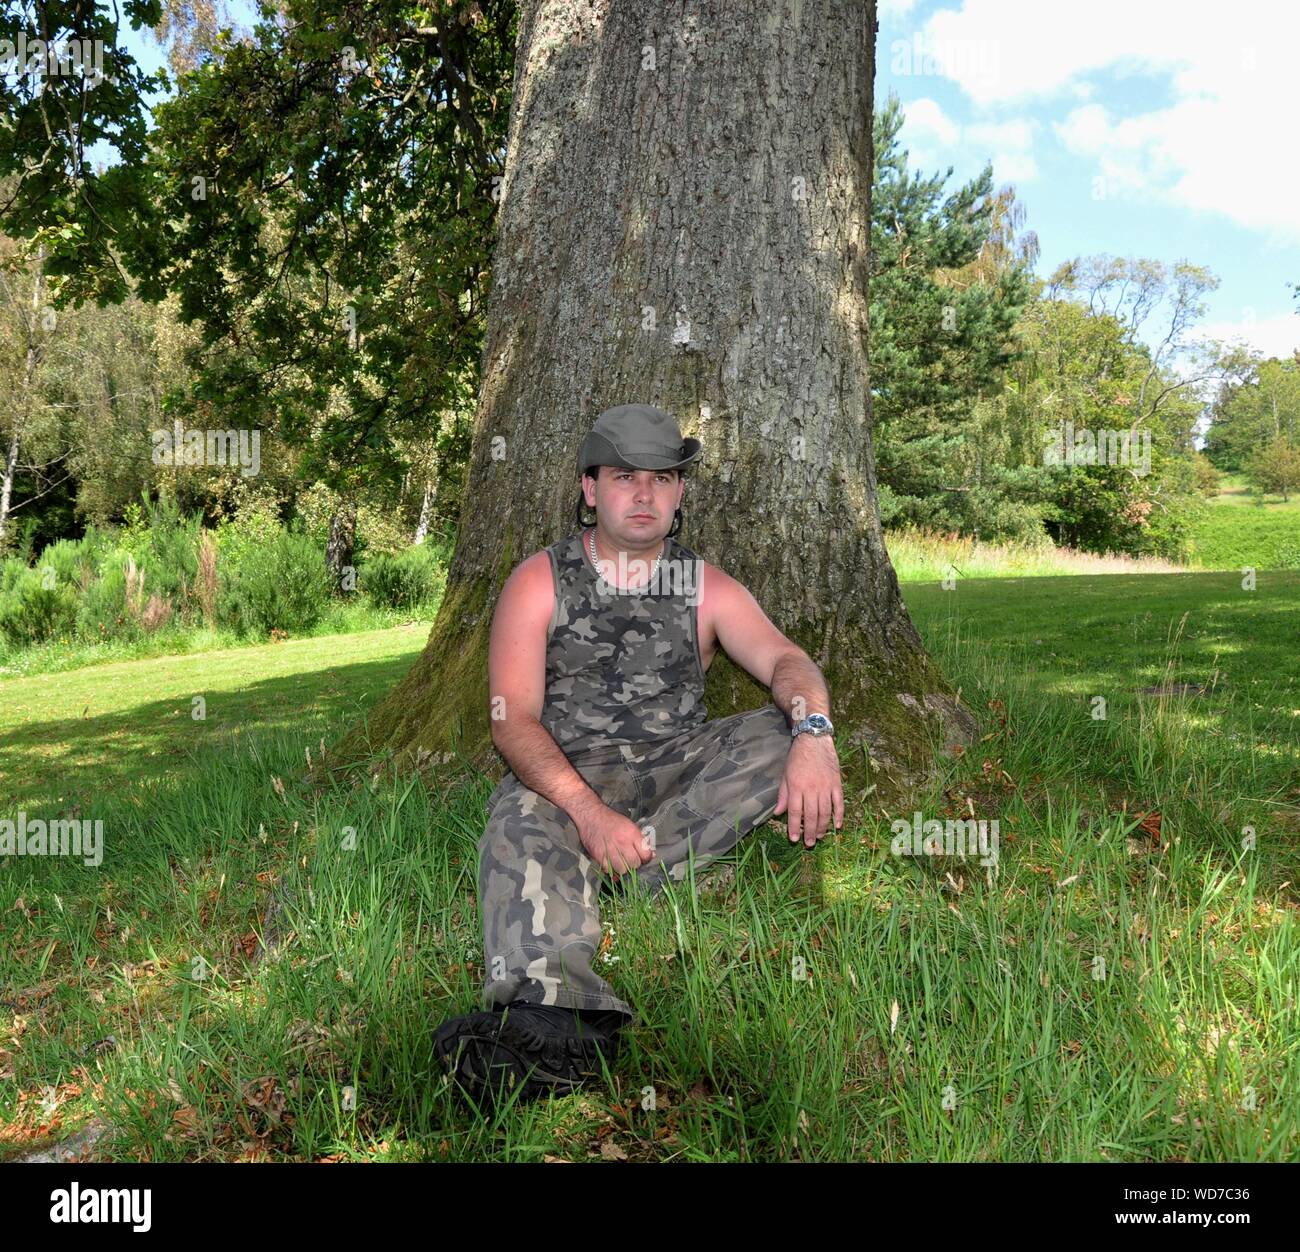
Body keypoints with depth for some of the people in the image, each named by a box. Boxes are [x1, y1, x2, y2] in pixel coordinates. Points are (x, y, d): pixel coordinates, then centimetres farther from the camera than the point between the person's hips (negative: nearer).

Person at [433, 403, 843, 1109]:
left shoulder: (707, 588, 12)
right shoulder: (539, 582, 3)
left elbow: (784, 660, -5)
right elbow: (514, 719, -8)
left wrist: (813, 733, -30)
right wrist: (589, 810, -26)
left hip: (680, 767, 3)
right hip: (568, 777, -2)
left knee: (789, 731, -19)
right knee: (521, 823, -34)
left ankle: (614, 870, -32)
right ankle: (554, 1018, -59)